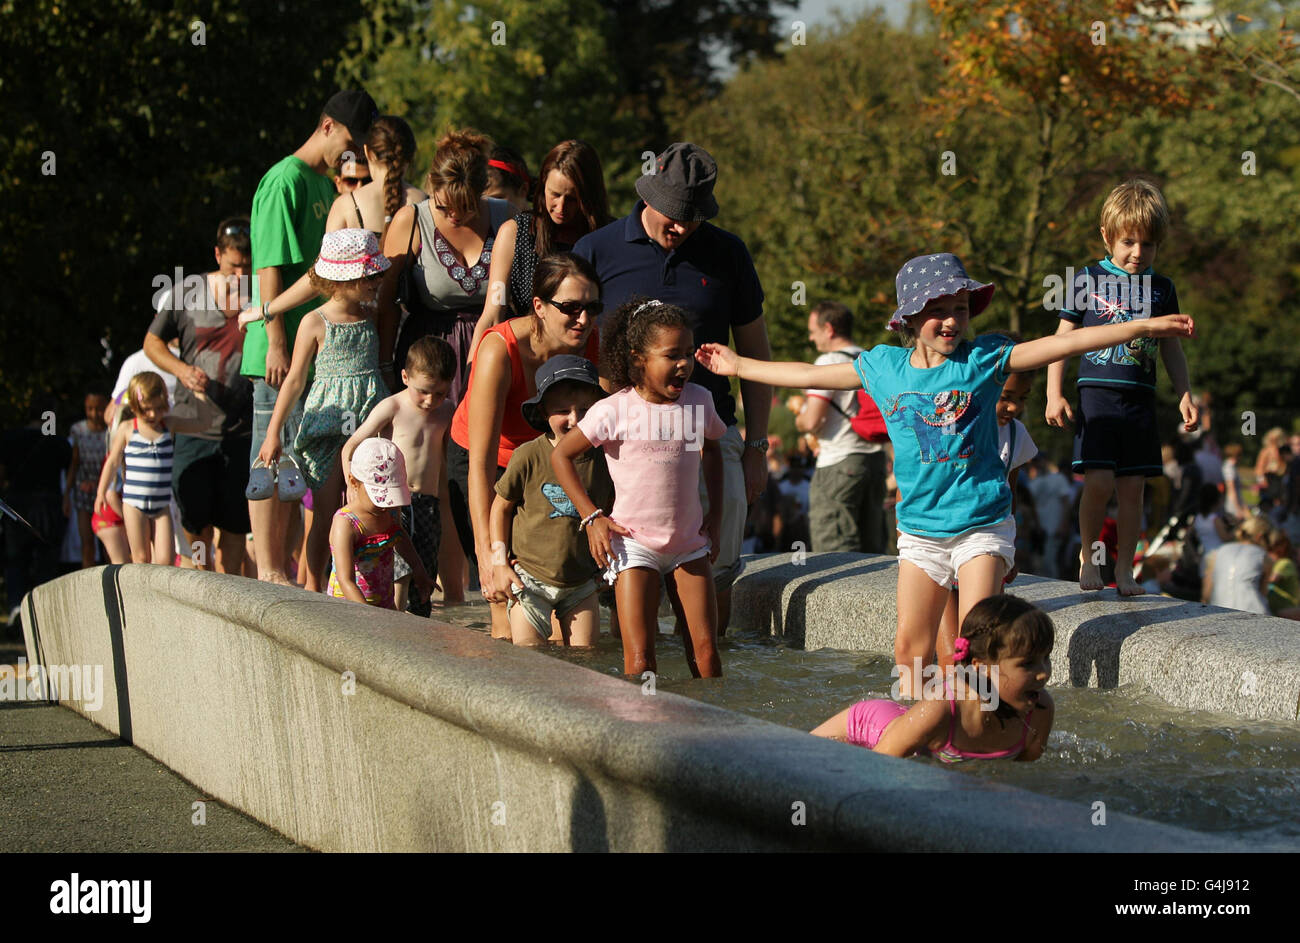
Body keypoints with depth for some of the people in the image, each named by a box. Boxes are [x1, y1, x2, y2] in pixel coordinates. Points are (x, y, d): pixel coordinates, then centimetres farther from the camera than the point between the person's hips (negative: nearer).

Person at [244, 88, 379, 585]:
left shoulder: (326, 186, 18)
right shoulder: (285, 181, -10)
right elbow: (270, 267, -15)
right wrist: (277, 343, -20)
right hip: (285, 351, -9)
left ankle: (284, 568, 17)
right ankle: (269, 572, 0)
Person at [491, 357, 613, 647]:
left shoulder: (602, 460, -3)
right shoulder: (529, 456, -12)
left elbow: (610, 509, 15)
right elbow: (501, 506, -1)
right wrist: (500, 563, -3)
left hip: (581, 583, 3)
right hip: (530, 579, -3)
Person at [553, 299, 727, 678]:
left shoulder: (698, 401, 1)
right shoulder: (614, 411, -12)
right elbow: (561, 455, -1)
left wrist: (715, 513, 14)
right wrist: (592, 517, -6)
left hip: (689, 543, 4)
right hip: (634, 544, -4)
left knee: (705, 650, 0)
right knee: (639, 659, -9)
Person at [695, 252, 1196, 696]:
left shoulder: (983, 359, -5)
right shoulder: (884, 366, 4)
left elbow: (1065, 343, -10)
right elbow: (810, 375, 15)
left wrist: (1145, 326, -16)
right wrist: (738, 365, 21)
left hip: (982, 522, -3)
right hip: (919, 528, 3)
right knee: (911, 647, 4)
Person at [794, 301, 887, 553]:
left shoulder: (828, 362, -11)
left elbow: (812, 421, -18)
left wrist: (800, 420, 6)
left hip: (839, 463, -8)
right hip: (875, 456, 8)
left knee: (835, 552, -6)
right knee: (871, 549, 11)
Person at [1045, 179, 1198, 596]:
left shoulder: (1162, 289, 11)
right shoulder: (1089, 280, 2)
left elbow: (1171, 347, 19)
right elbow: (1063, 338, 4)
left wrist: (1185, 395, 12)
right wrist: (1055, 393, -2)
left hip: (1140, 400, 3)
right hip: (1097, 393, -3)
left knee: (1132, 487, 2)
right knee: (1099, 481, -13)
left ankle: (1124, 570, 11)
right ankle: (1087, 557, 7)